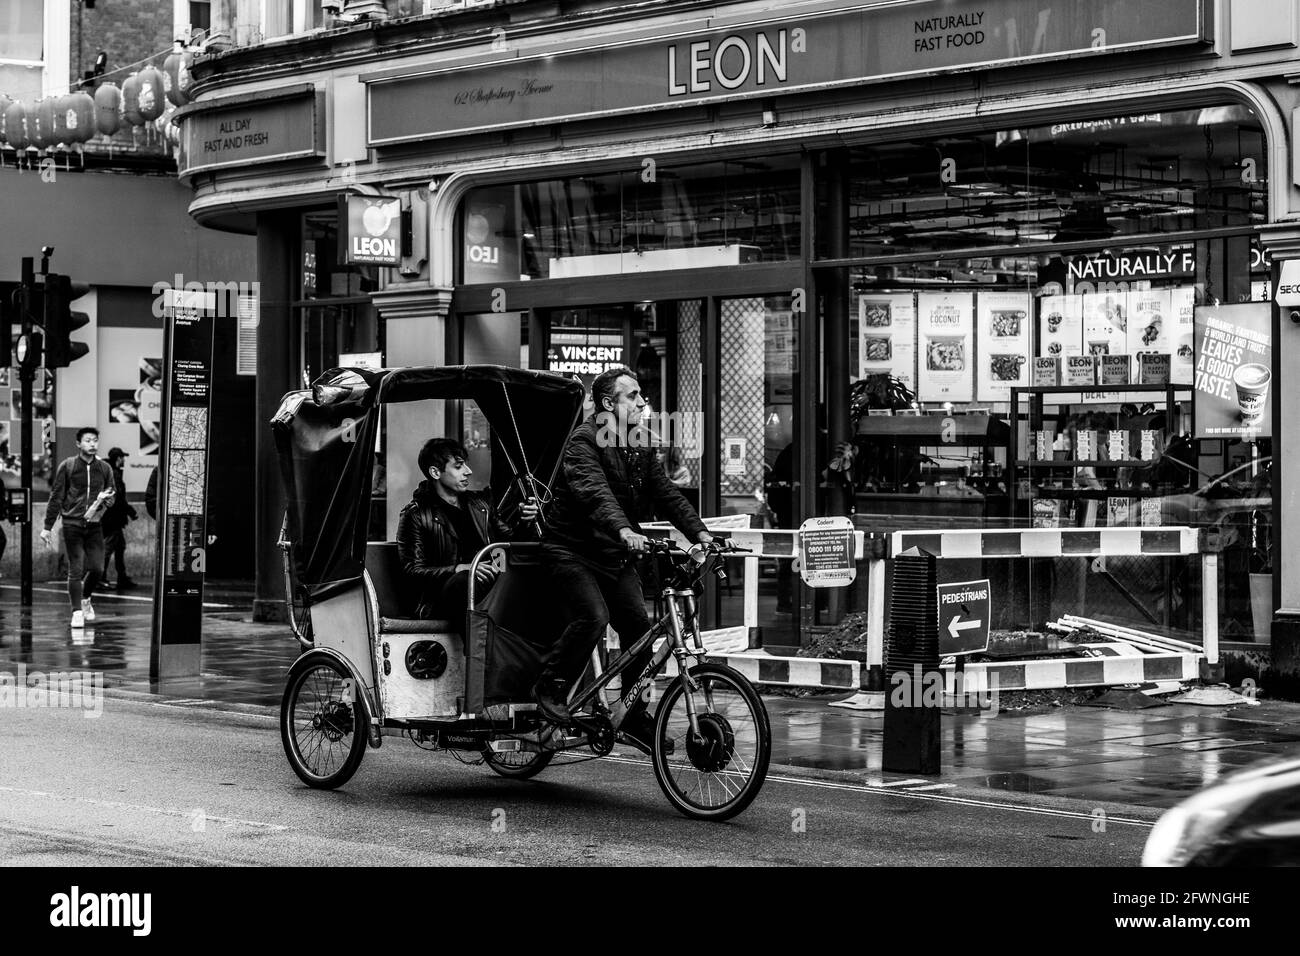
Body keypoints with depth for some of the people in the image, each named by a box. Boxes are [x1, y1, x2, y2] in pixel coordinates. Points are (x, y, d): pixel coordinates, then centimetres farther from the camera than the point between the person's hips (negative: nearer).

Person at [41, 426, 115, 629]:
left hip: (94, 524, 3)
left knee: (96, 568, -2)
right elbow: (56, 497, 1)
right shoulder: (67, 466, 0)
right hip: (72, 523, -3)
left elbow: (112, 495, 16)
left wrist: (105, 500, -9)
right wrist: (47, 527, -1)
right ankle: (77, 612, 3)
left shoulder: (105, 468, 8)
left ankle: (85, 599, 27)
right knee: (75, 570, -4)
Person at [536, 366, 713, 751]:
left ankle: (634, 716, 6)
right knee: (593, 617, -26)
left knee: (638, 625, -4)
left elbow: (666, 494, 3)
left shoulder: (640, 452, 11)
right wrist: (624, 530, -49)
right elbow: (595, 492, -31)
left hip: (615, 555, 7)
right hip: (573, 550, -7)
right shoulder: (583, 443, -15)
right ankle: (550, 686, -7)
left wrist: (699, 533, -13)